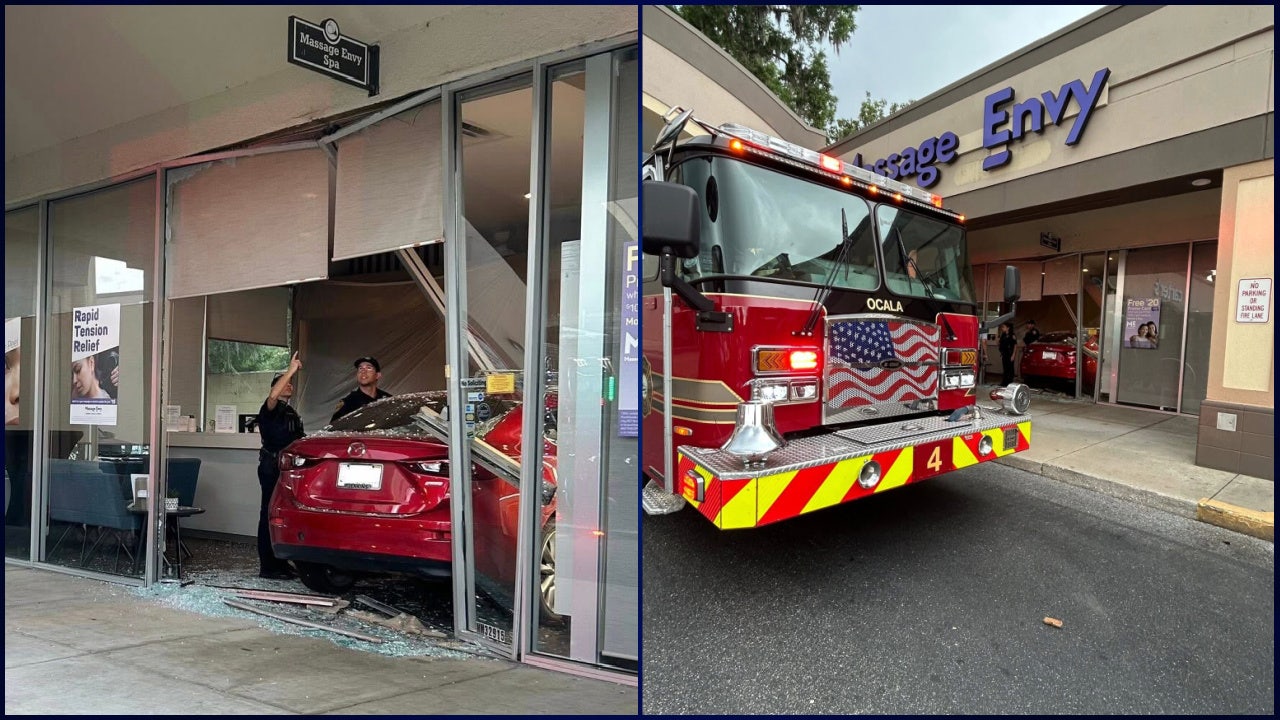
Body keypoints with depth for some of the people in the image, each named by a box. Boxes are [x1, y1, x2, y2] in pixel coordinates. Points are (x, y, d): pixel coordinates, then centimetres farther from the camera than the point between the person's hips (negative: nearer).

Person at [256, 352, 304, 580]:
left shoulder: (292, 413, 23)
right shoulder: (270, 410, -3)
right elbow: (272, 396, -27)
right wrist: (290, 371, -28)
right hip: (272, 467, -8)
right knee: (270, 514, -9)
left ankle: (280, 562, 16)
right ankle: (267, 566, -9)